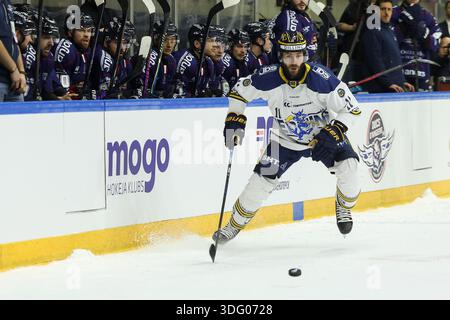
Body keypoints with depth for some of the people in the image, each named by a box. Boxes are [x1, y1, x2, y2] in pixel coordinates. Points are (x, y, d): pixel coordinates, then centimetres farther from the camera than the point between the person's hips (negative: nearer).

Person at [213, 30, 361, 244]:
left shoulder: (321, 79, -28)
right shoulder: (269, 79, -22)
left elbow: (351, 109, -21)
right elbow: (239, 92, -2)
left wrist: (333, 132, -31)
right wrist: (234, 120, -11)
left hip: (321, 135, -1)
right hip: (285, 140, 1)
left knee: (347, 165, -23)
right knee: (261, 181, -10)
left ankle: (344, 208, 7)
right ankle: (233, 226, 10)